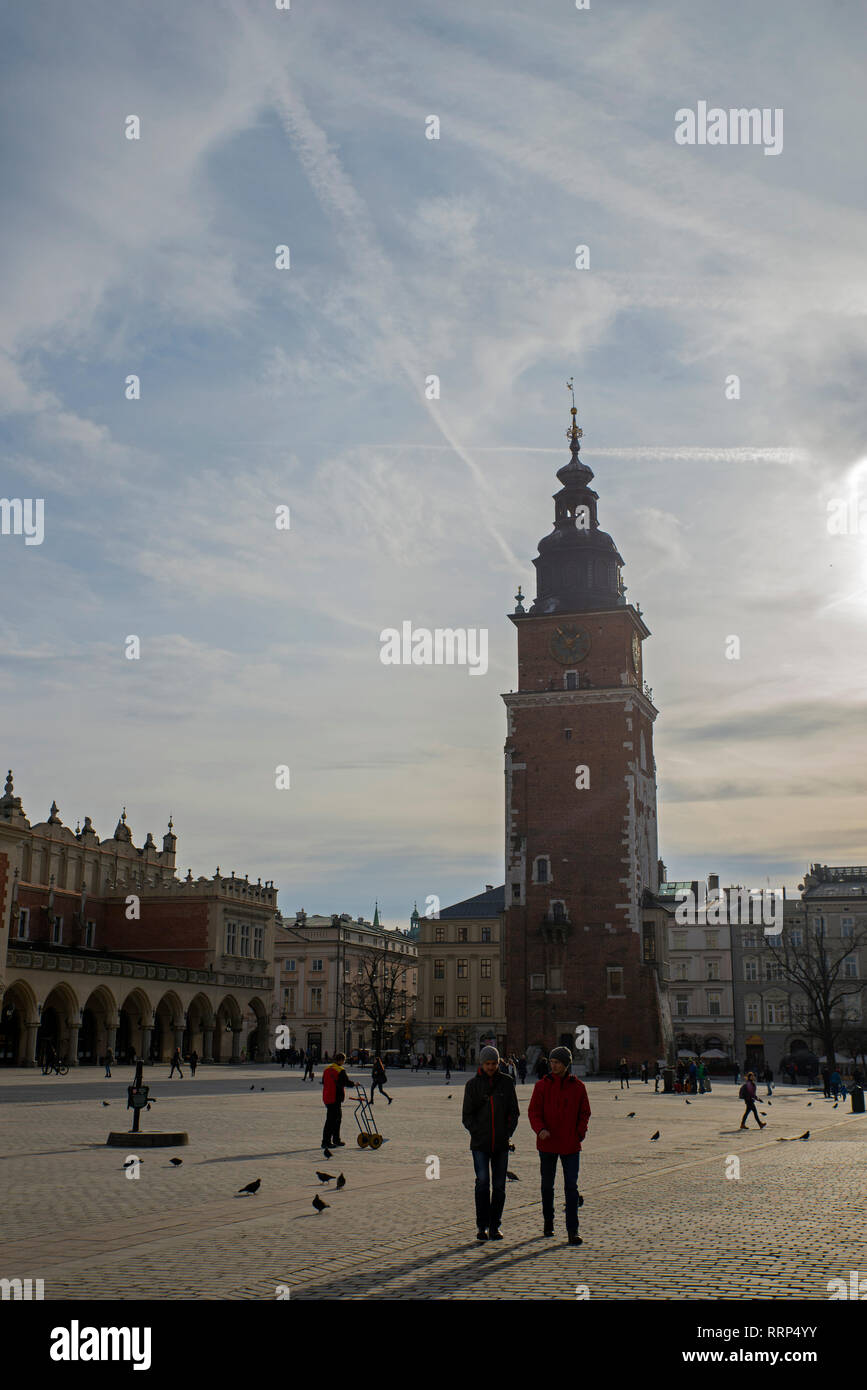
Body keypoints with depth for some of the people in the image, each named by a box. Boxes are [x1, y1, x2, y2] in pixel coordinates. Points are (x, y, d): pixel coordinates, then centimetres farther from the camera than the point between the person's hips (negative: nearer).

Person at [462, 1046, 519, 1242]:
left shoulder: (506, 1082, 5)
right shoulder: (473, 1084, 1)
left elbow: (514, 1112, 10)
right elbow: (467, 1115, 3)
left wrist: (508, 1133, -2)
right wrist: (477, 1132, -9)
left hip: (501, 1144, 2)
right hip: (480, 1143, -2)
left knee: (499, 1185, 5)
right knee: (482, 1182, -10)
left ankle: (494, 1225, 15)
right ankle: (482, 1226, -2)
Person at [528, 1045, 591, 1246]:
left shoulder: (578, 1086, 1)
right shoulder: (542, 1086, -2)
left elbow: (584, 1113, 10)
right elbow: (533, 1111, -4)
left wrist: (580, 1133, -5)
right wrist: (540, 1129, -23)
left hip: (570, 1145, 0)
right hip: (547, 1144, 1)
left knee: (571, 1186, -5)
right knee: (547, 1185, 13)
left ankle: (572, 1231, -3)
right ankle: (548, 1221, 31)